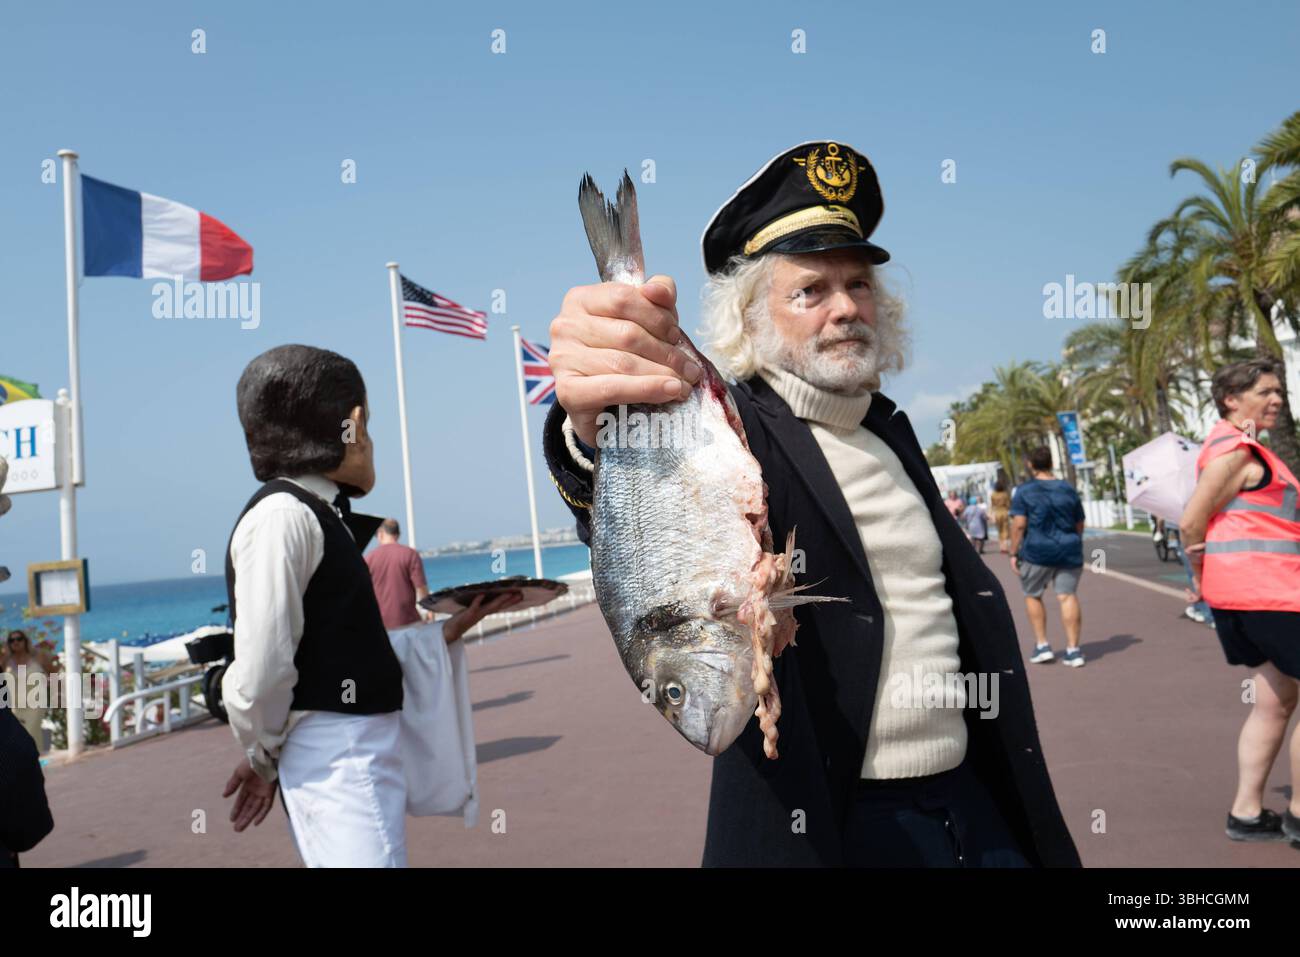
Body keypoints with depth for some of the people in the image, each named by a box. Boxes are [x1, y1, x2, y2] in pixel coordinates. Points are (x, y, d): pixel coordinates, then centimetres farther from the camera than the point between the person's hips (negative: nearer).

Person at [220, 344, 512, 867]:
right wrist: (263, 759, -3)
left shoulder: (319, 515, 13)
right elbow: (260, 672, -19)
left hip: (365, 753, 10)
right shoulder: (283, 515, -15)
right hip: (339, 761, -10)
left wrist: (444, 633, 15)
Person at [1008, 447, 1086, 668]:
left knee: (1032, 595, 13)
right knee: (1068, 596, 1)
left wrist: (1014, 553, -5)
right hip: (1068, 551, 3)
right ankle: (1073, 650, -2)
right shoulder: (1068, 489, 8)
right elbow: (1079, 524, 13)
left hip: (1036, 552, -3)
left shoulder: (1024, 491, -4)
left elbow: (1019, 525, -11)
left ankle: (1042, 645, 11)